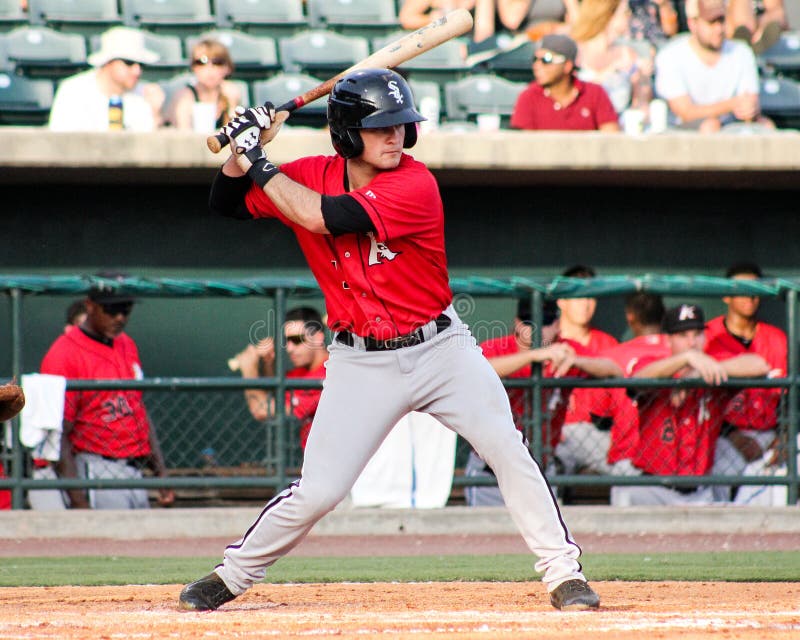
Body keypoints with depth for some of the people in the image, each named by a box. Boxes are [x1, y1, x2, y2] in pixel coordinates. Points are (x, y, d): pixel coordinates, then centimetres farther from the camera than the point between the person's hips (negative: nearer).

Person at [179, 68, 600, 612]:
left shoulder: (415, 185, -18)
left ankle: (564, 572, -4)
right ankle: (231, 576, 16)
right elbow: (227, 202, 7)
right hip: (361, 362, 2)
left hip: (439, 348, -2)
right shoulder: (312, 175, -3)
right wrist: (244, 150, -11)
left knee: (507, 449, -13)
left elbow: (321, 217, -27)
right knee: (317, 491, -4)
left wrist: (260, 163, -19)